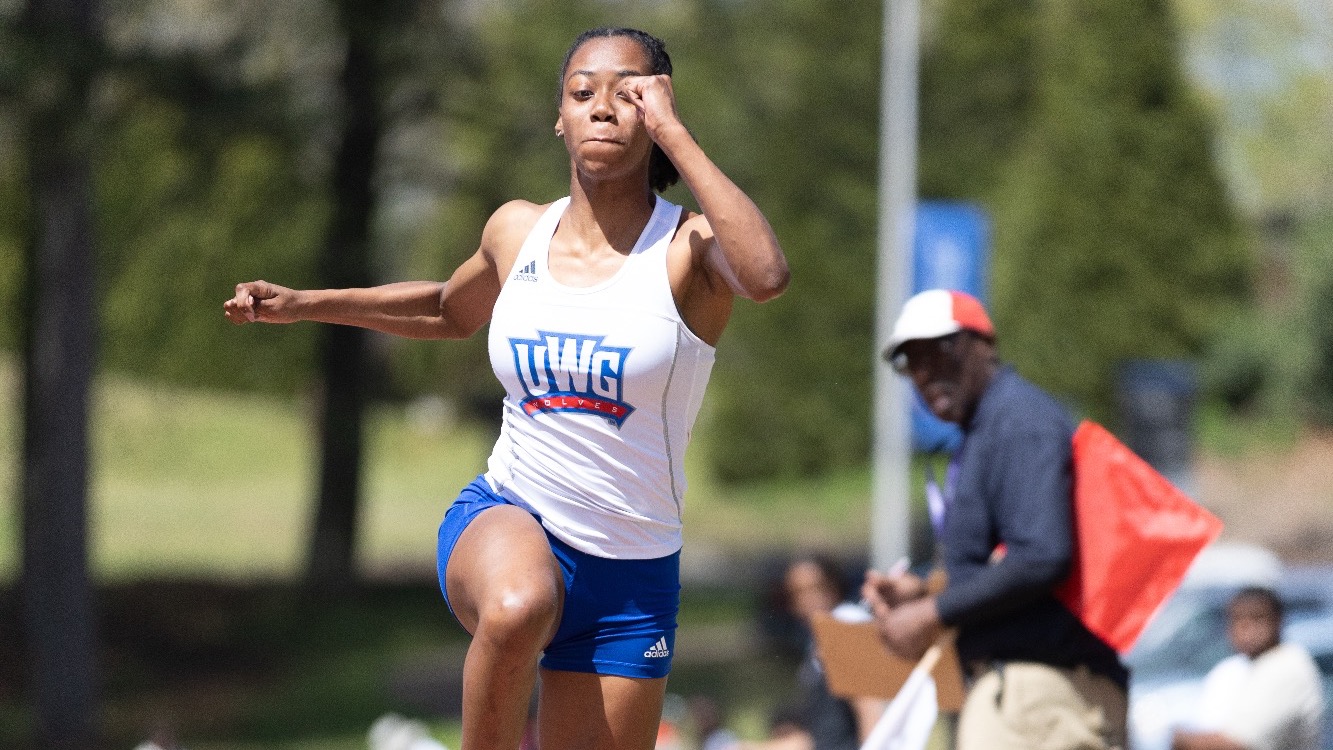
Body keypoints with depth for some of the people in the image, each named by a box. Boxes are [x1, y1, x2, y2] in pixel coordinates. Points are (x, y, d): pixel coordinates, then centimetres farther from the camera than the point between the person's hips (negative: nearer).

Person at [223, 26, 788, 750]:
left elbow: (766, 275, -34)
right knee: (517, 607, -37)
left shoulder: (689, 249, -8)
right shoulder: (518, 231, 5)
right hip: (502, 524, 1)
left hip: (630, 577, -1)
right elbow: (451, 310, 29)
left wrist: (671, 131, -28)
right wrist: (300, 304, 23)